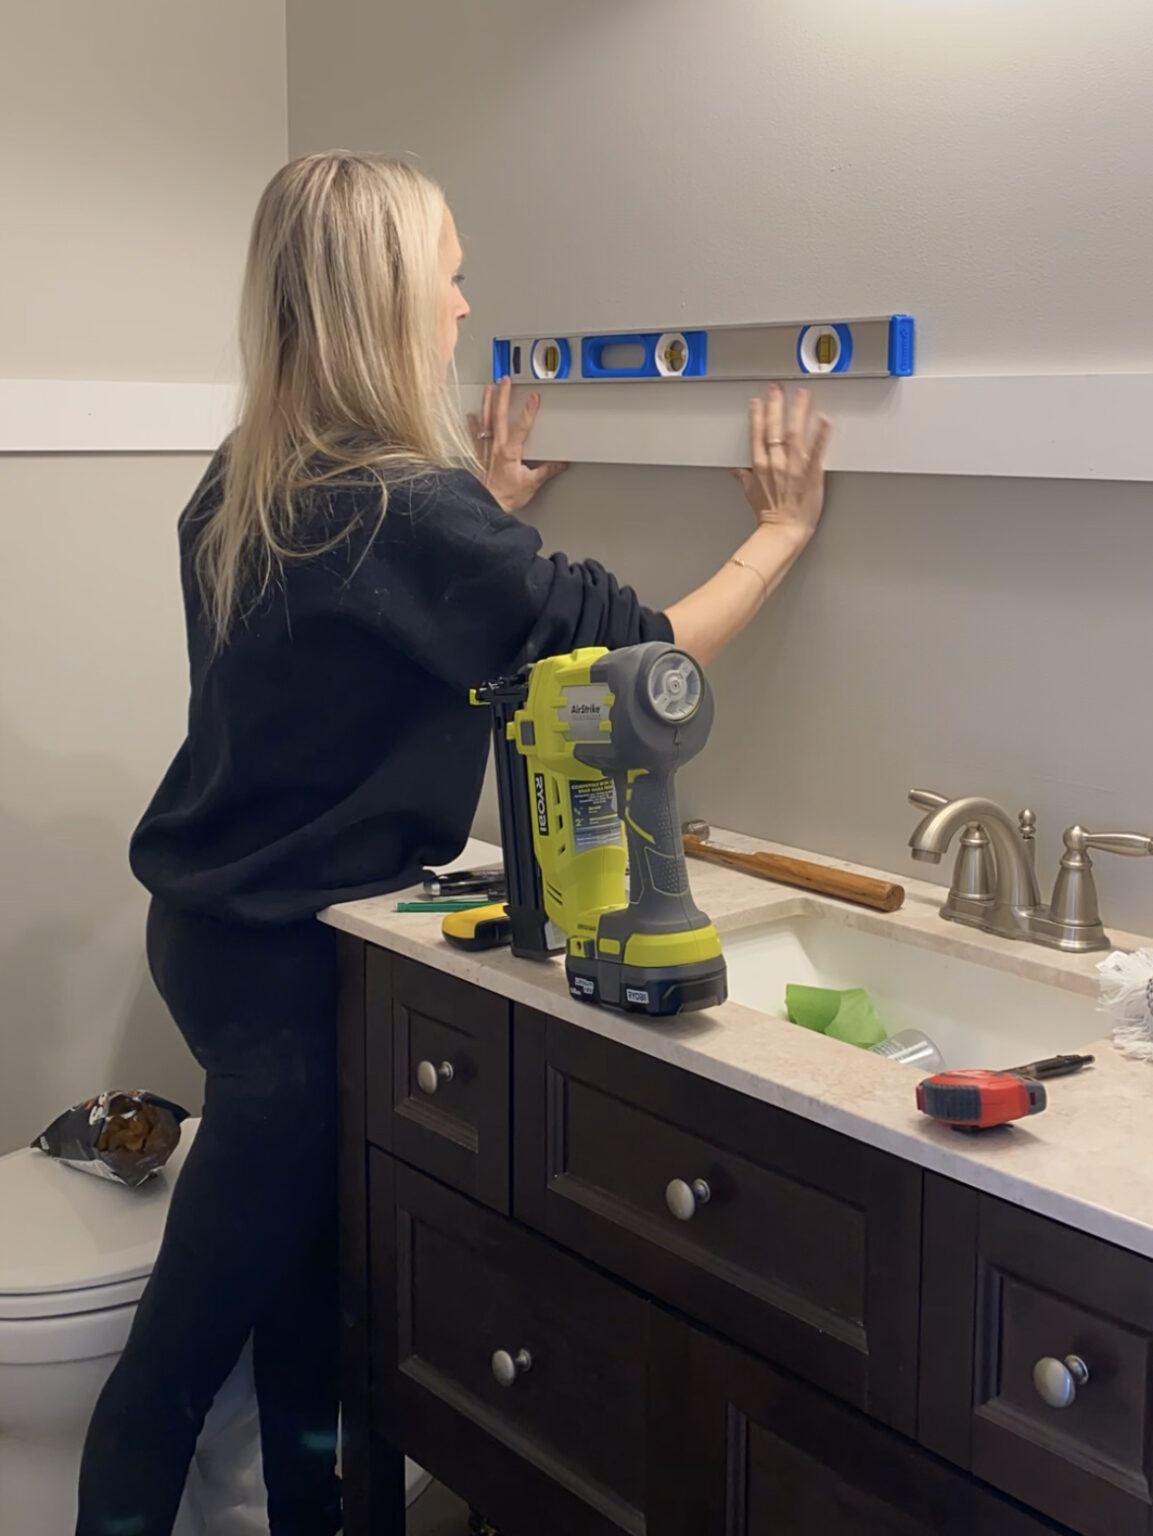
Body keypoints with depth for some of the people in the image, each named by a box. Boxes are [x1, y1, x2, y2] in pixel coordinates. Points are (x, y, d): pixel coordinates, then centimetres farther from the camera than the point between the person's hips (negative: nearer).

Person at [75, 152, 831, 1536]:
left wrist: (484, 512, 21)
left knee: (304, 1265, 22)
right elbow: (644, 654, -16)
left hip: (209, 920, 9)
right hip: (289, 956, -9)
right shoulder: (412, 512, -22)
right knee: (190, 1330, 6)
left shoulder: (243, 487, 3)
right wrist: (780, 529, -3)